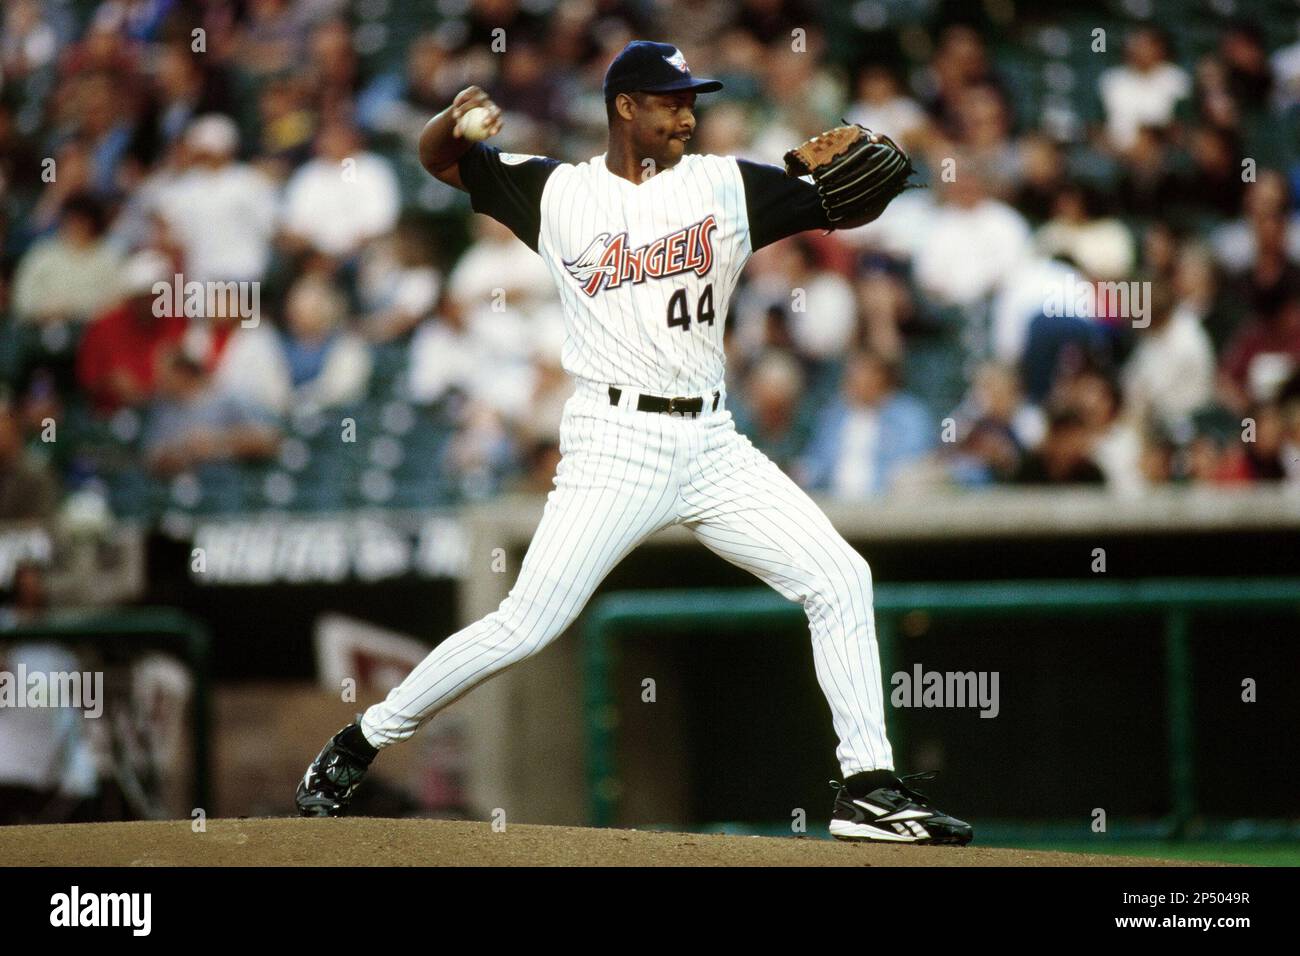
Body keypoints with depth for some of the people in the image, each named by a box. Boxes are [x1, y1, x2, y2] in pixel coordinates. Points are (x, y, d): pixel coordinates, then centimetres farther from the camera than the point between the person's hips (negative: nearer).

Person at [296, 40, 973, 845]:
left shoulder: (727, 186, 8)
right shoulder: (557, 192, 4)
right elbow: (439, 160, 14)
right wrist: (458, 117, -9)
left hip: (712, 446, 4)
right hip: (615, 441, -4)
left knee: (840, 579, -5)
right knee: (527, 625, -12)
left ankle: (870, 787, -1)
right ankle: (361, 742, 3)